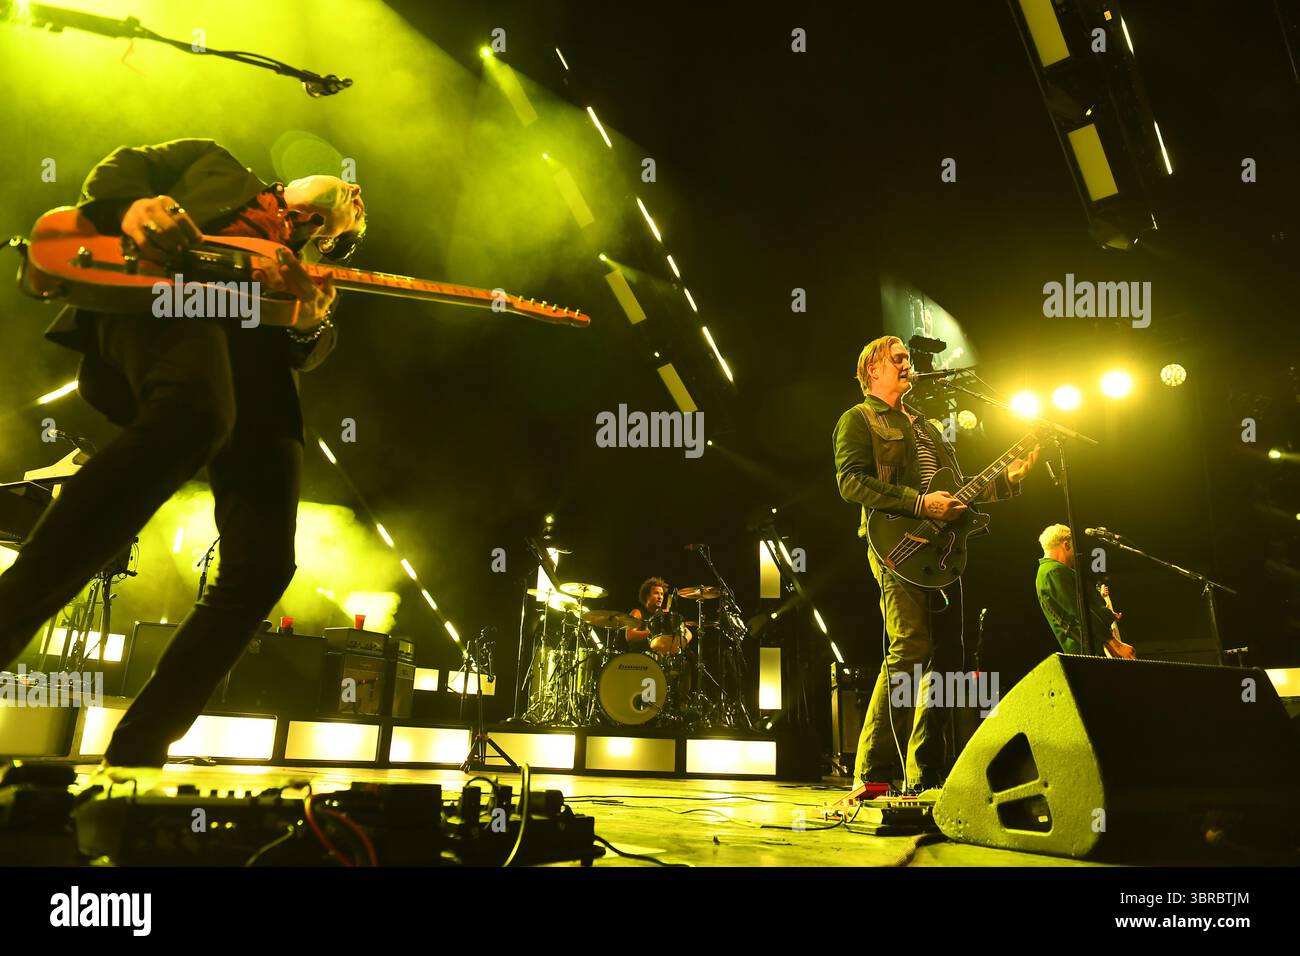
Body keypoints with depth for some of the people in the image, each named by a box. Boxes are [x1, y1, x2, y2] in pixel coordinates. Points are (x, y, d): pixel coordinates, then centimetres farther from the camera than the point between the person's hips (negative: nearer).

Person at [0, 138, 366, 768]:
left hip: (256, 362, 4)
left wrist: (310, 315, -9)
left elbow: (313, 348, 16)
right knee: (196, 412, -42)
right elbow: (119, 166, 18)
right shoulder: (216, 164, 33)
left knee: (263, 564, -16)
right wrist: (134, 205, -6)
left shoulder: (317, 266, 35)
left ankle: (134, 755, -5)